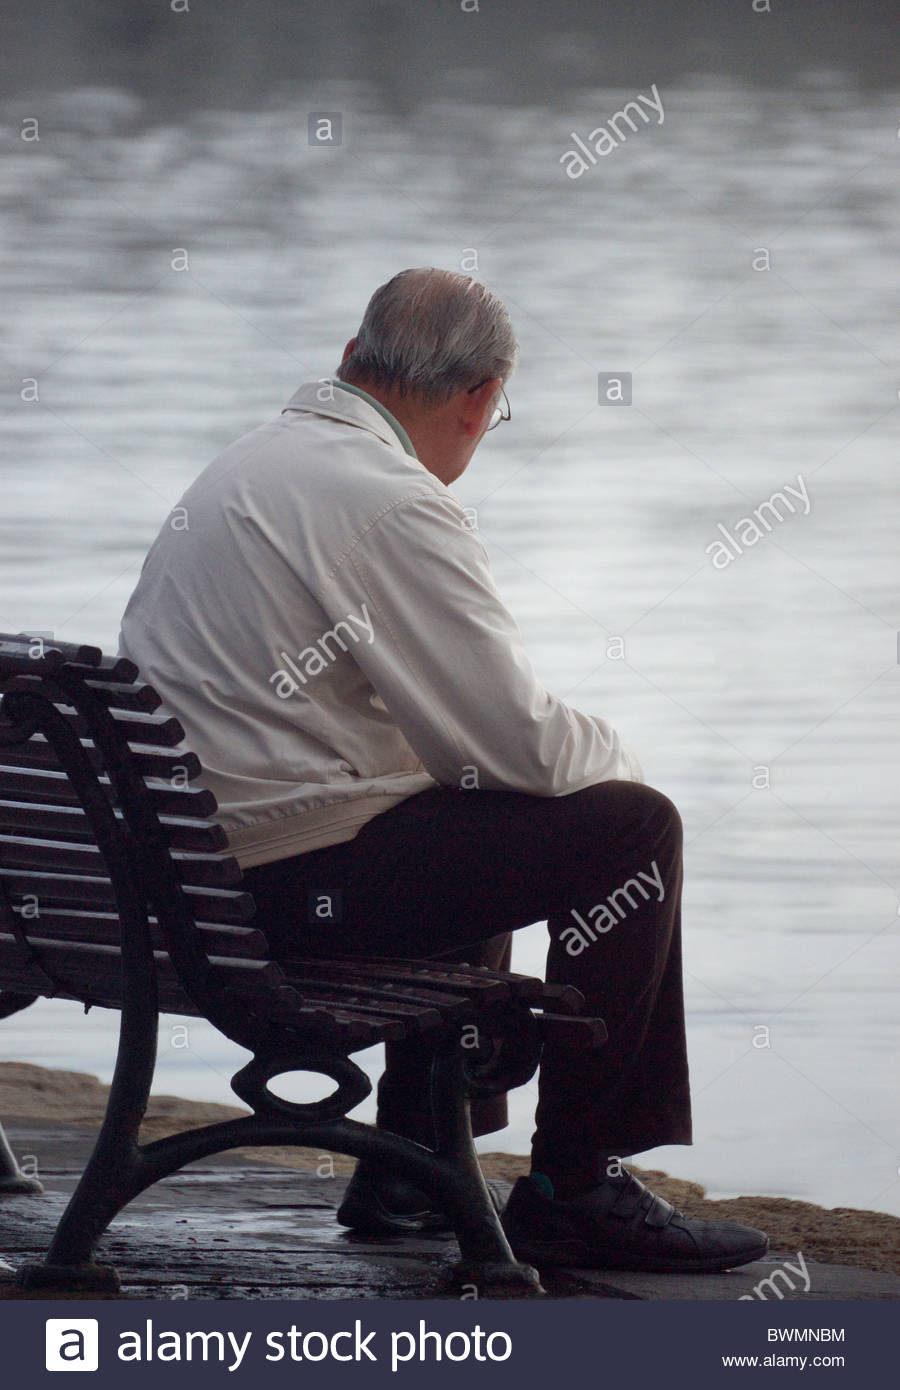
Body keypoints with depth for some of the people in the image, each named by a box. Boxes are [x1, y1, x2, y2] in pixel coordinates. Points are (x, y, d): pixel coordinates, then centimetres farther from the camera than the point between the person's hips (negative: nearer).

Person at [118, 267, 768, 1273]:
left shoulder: (242, 466, 14)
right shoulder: (391, 502, -17)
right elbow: (522, 743, -16)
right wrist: (617, 758, 6)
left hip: (190, 869, 10)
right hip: (291, 881, -10)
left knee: (475, 814, 33)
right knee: (629, 828, -4)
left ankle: (409, 1168, 34)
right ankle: (575, 1191, 2)